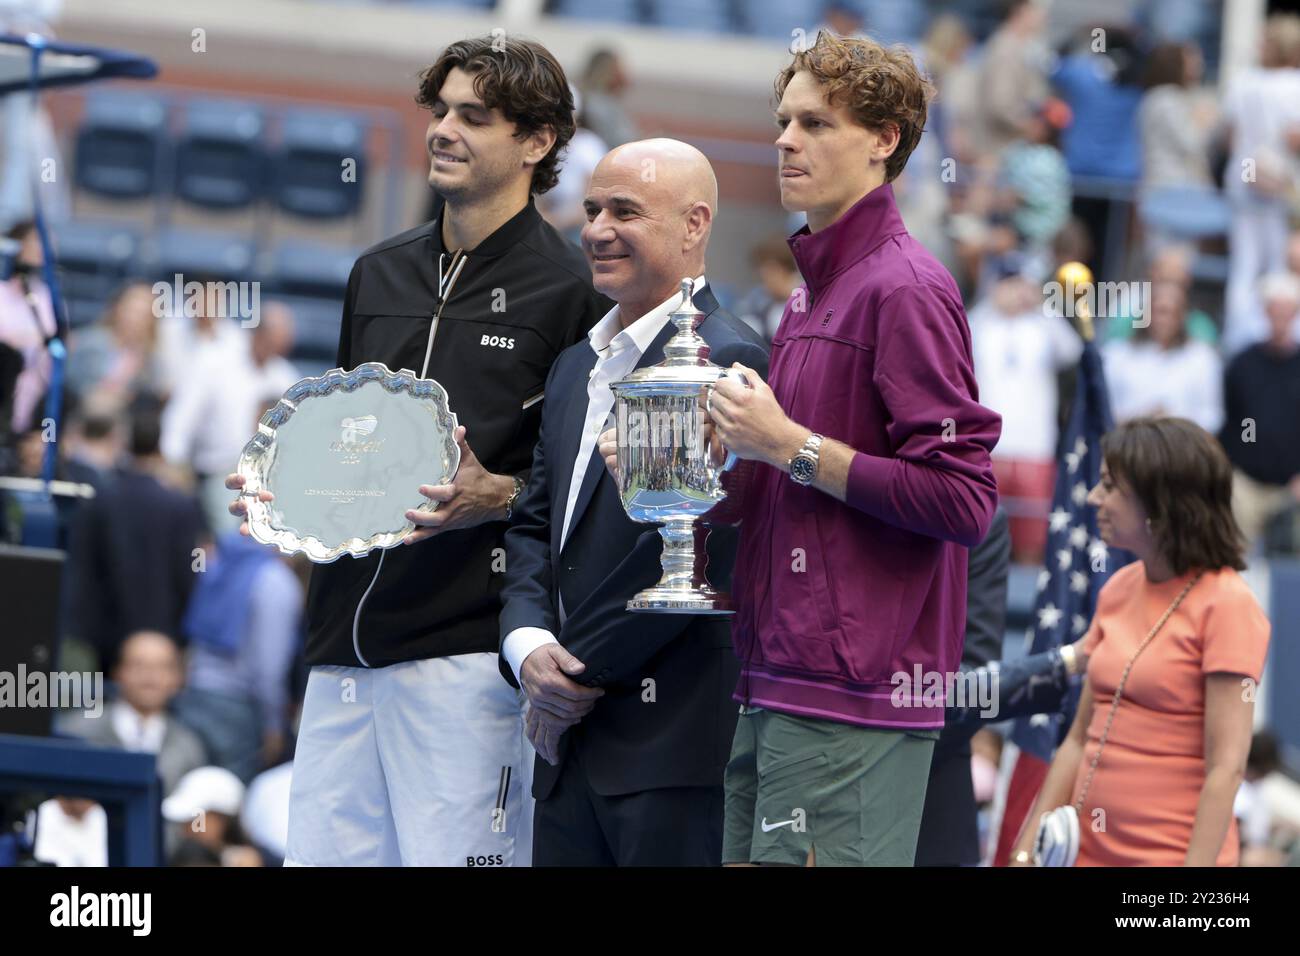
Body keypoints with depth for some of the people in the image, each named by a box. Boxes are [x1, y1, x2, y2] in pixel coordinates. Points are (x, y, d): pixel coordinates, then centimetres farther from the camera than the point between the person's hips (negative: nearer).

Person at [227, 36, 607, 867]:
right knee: (321, 853, 6)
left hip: (467, 649, -7)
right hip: (345, 639, 7)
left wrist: (497, 496, -19)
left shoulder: (570, 289, -3)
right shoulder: (380, 275, 18)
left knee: (458, 856, -6)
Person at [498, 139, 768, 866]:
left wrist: (576, 676, -11)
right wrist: (528, 647, -2)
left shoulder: (725, 360, -10)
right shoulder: (577, 368, 20)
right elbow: (535, 524, 18)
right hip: (571, 744, 8)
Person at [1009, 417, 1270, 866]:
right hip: (1091, 850, 6)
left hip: (1171, 854, -6)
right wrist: (1026, 851, 7)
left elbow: (1226, 769, -15)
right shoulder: (1118, 590, 9)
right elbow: (1080, 739, 13)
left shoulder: (1225, 605, -11)